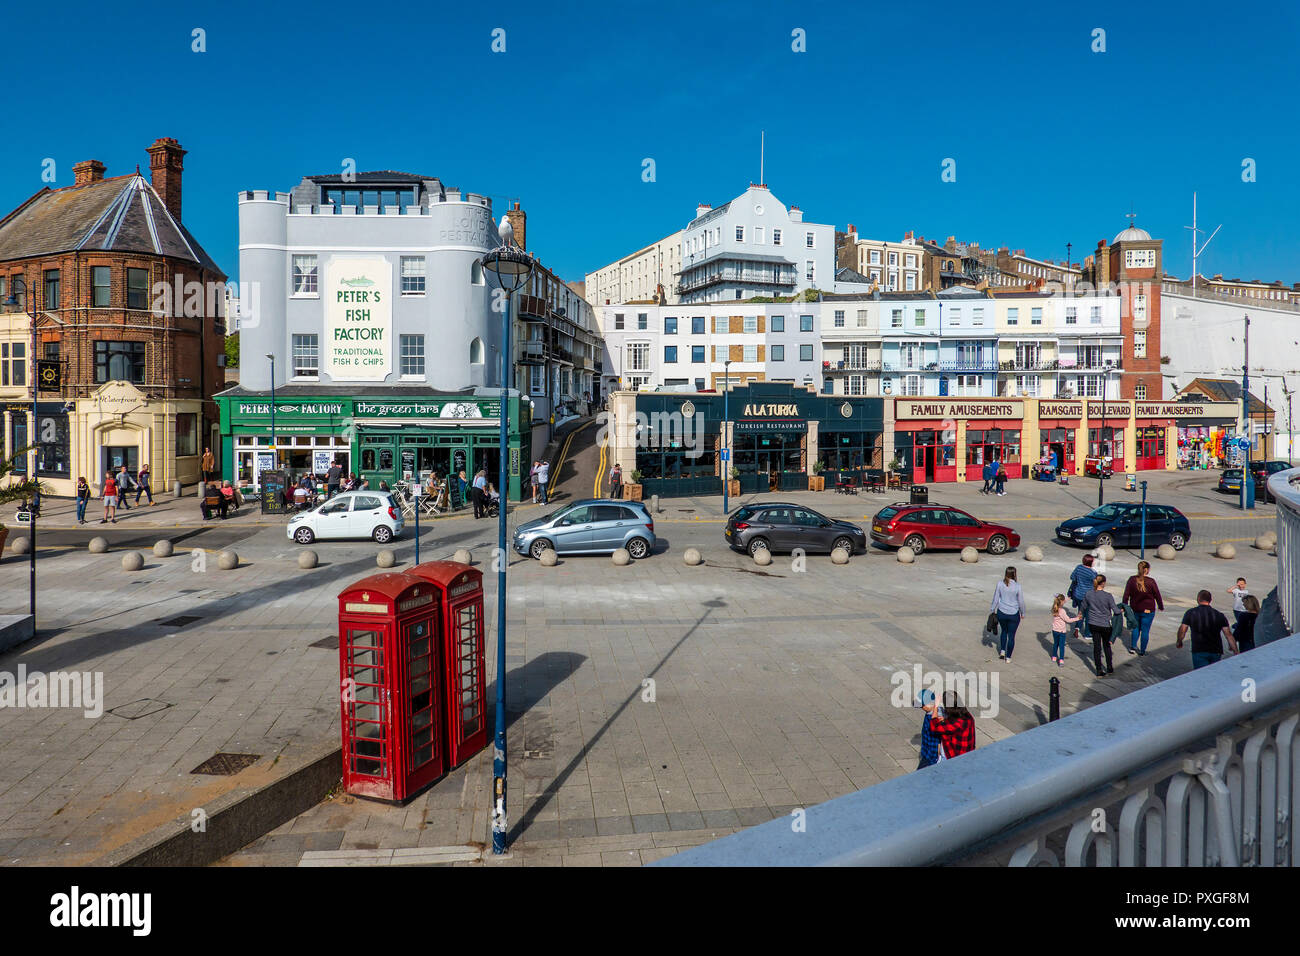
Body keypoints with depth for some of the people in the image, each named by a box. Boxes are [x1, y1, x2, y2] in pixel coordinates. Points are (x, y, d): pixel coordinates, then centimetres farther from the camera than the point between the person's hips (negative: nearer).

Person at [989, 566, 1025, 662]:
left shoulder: (1000, 584, -9)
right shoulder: (1017, 586, -14)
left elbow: (995, 599, -2)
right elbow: (1021, 601, -5)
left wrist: (992, 610, 11)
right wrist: (1022, 613, 10)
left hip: (1001, 613, 2)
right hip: (1014, 614, -2)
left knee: (1004, 631, 27)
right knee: (1011, 635, 10)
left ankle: (1002, 651, 22)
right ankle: (1008, 657, 15)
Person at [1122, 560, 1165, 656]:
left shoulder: (1132, 580, -4)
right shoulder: (1151, 581, -13)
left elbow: (1126, 595, -1)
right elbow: (1157, 595, -4)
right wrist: (1161, 607, 12)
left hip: (1135, 609, 3)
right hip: (1148, 610, -3)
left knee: (1136, 628, 21)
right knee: (1145, 630, 6)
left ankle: (1132, 647, 16)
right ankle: (1142, 651, 12)